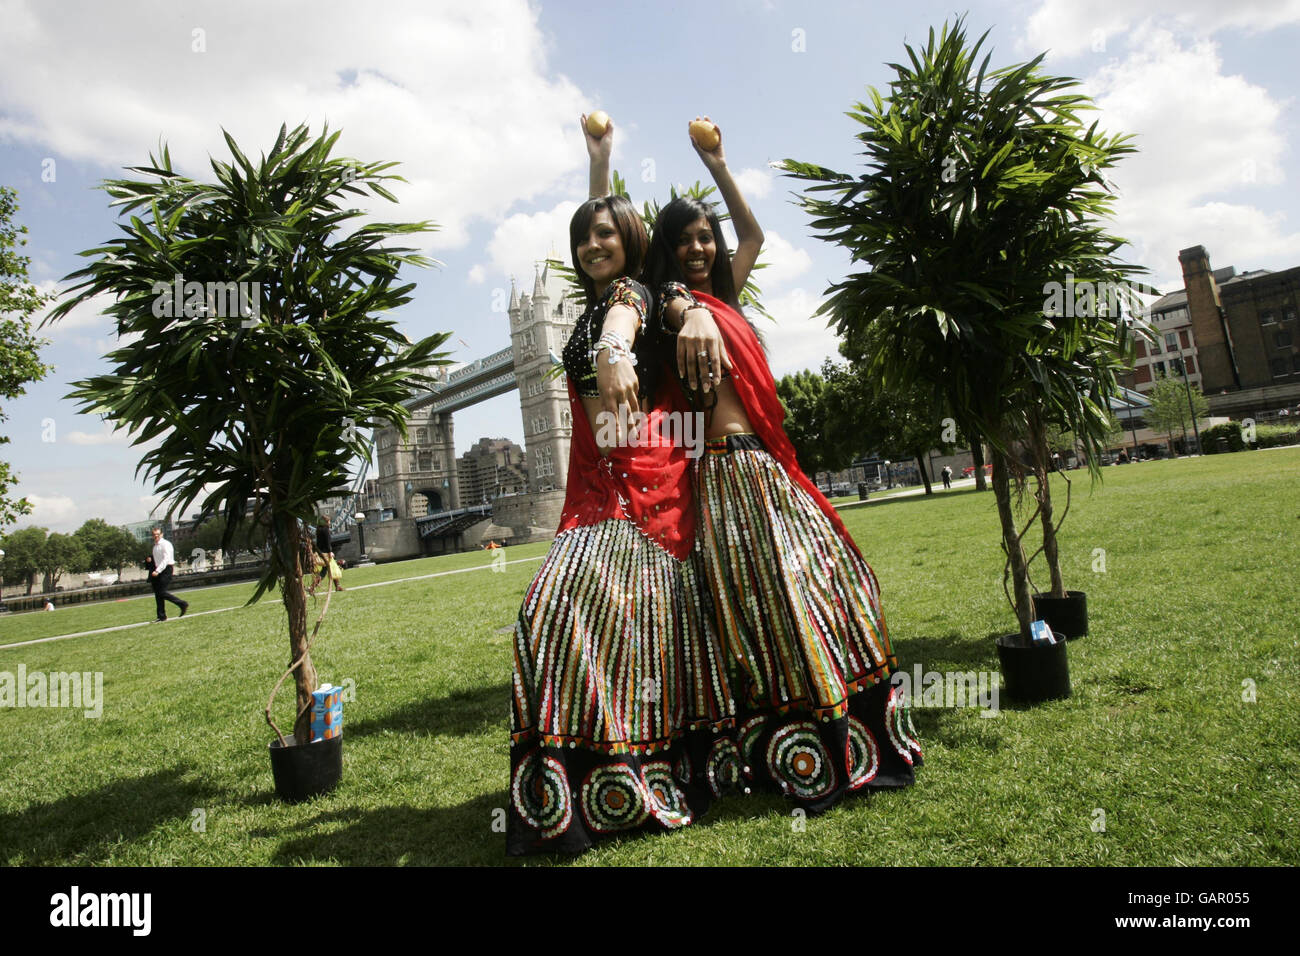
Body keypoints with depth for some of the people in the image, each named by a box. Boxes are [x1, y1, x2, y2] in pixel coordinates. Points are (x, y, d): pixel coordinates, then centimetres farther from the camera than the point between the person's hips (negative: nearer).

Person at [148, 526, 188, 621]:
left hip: (166, 569, -8)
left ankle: (183, 604, -2)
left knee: (163, 593, -14)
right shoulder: (155, 545, 16)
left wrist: (157, 571, -23)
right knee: (157, 593, 6)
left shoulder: (165, 544, -10)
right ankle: (161, 616, 11)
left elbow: (166, 559, -18)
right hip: (158, 570, 8)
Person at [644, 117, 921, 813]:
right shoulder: (675, 302, -2)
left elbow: (754, 235, 35)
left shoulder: (723, 298, 21)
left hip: (768, 466, 9)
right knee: (771, 596, -11)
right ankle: (806, 767, 0)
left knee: (823, 580, 10)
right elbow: (679, 308, -28)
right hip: (730, 470, -9)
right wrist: (691, 318, -51)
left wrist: (717, 167, 33)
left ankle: (852, 746, 22)